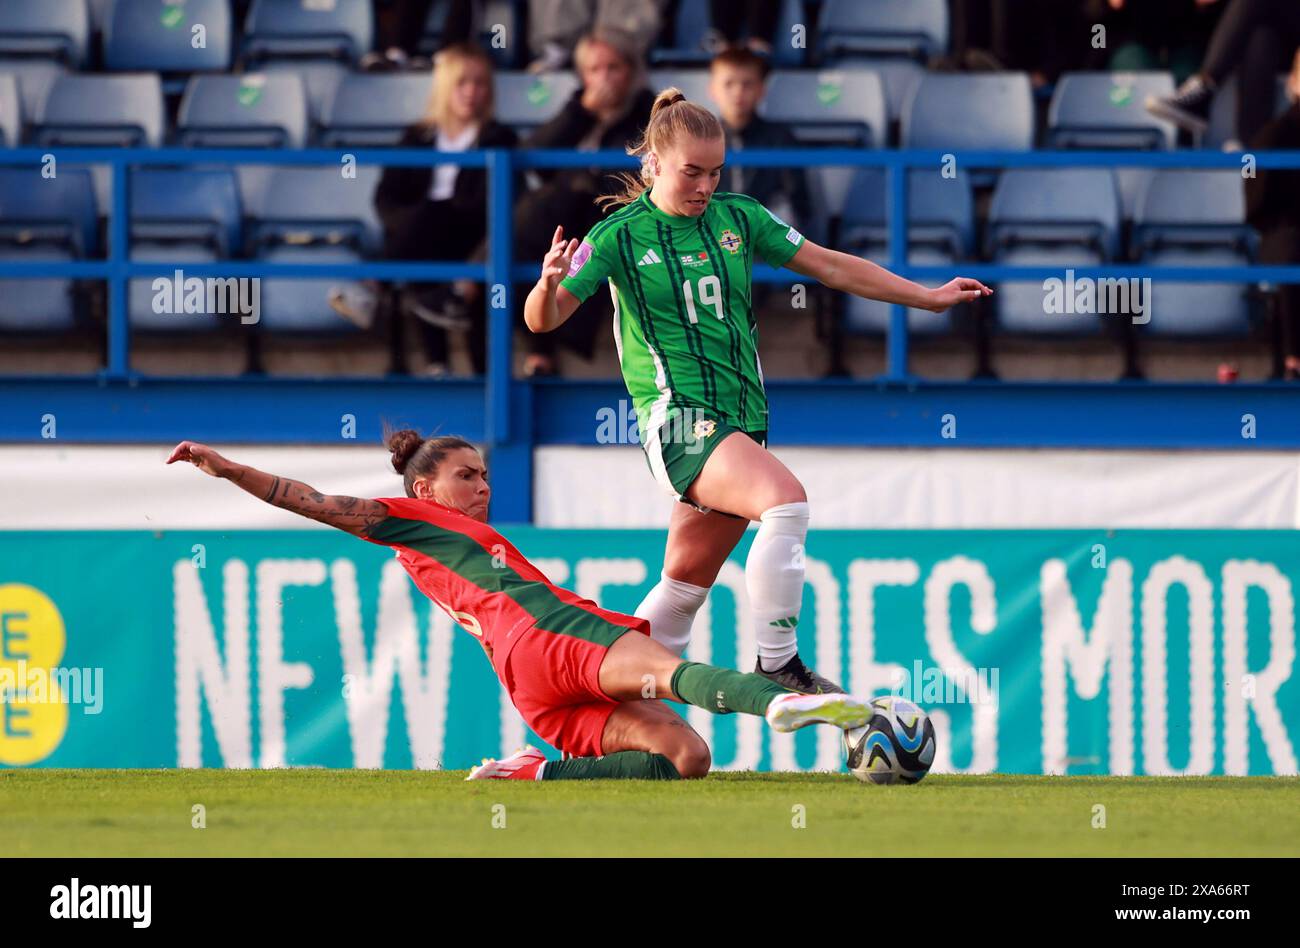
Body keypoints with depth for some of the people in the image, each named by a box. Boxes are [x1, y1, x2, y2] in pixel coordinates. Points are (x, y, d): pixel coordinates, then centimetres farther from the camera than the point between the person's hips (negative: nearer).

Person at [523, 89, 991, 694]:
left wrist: (927, 297, 13)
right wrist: (549, 284, -30)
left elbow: (832, 267, 14)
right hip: (678, 416, -6)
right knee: (786, 501, -29)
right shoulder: (619, 236, -4)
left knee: (686, 586, 8)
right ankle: (776, 665, -26)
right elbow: (542, 320, -7)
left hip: (741, 420, 6)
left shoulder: (737, 217, 8)